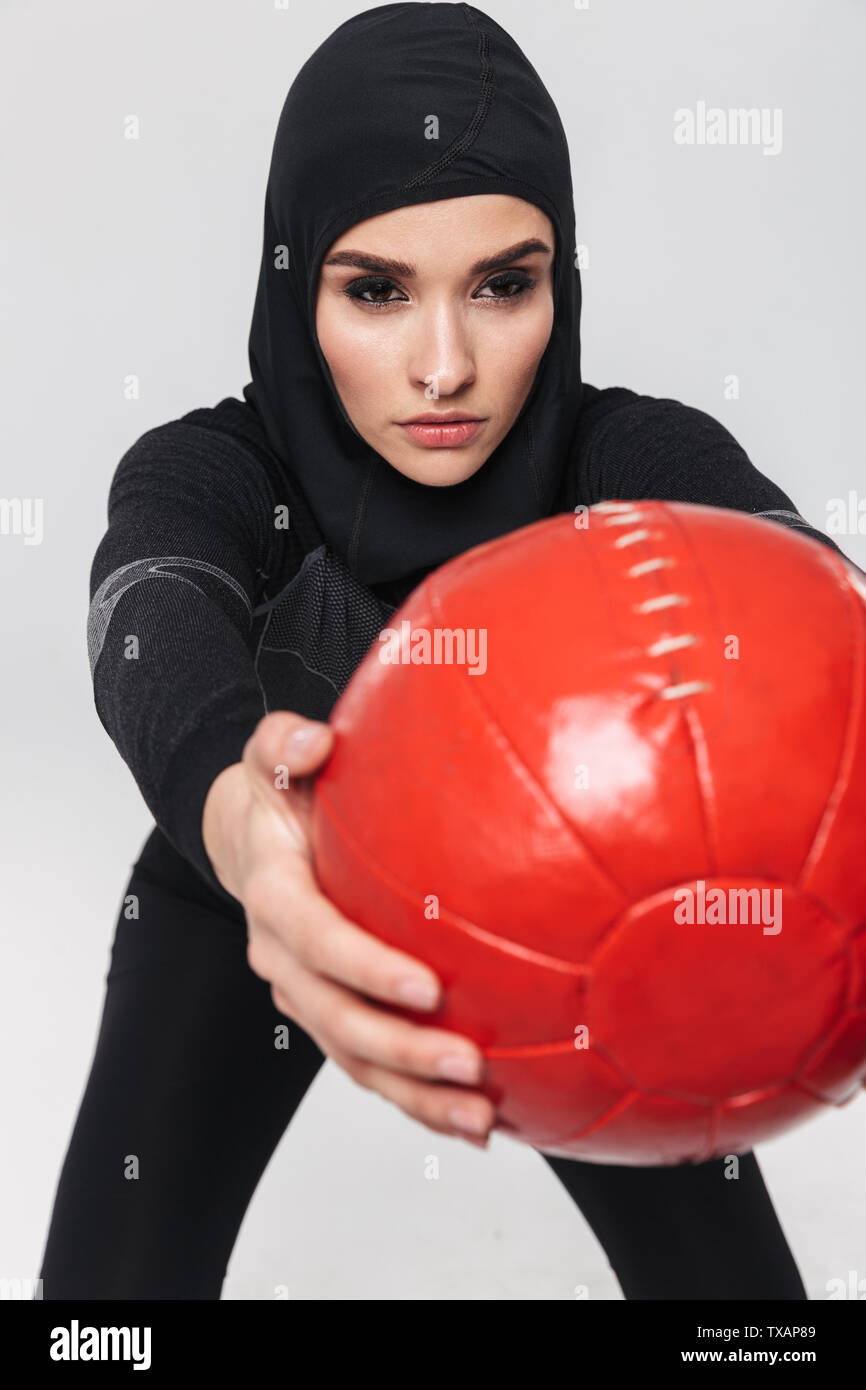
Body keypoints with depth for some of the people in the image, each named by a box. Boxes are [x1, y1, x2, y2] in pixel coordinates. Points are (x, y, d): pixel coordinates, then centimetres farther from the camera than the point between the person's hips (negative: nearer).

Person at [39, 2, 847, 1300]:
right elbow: (153, 618, -45)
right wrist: (233, 809, -69)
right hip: (246, 907, 0)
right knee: (111, 1278, -9)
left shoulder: (630, 456, -23)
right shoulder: (214, 471, -24)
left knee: (728, 1270, -4)